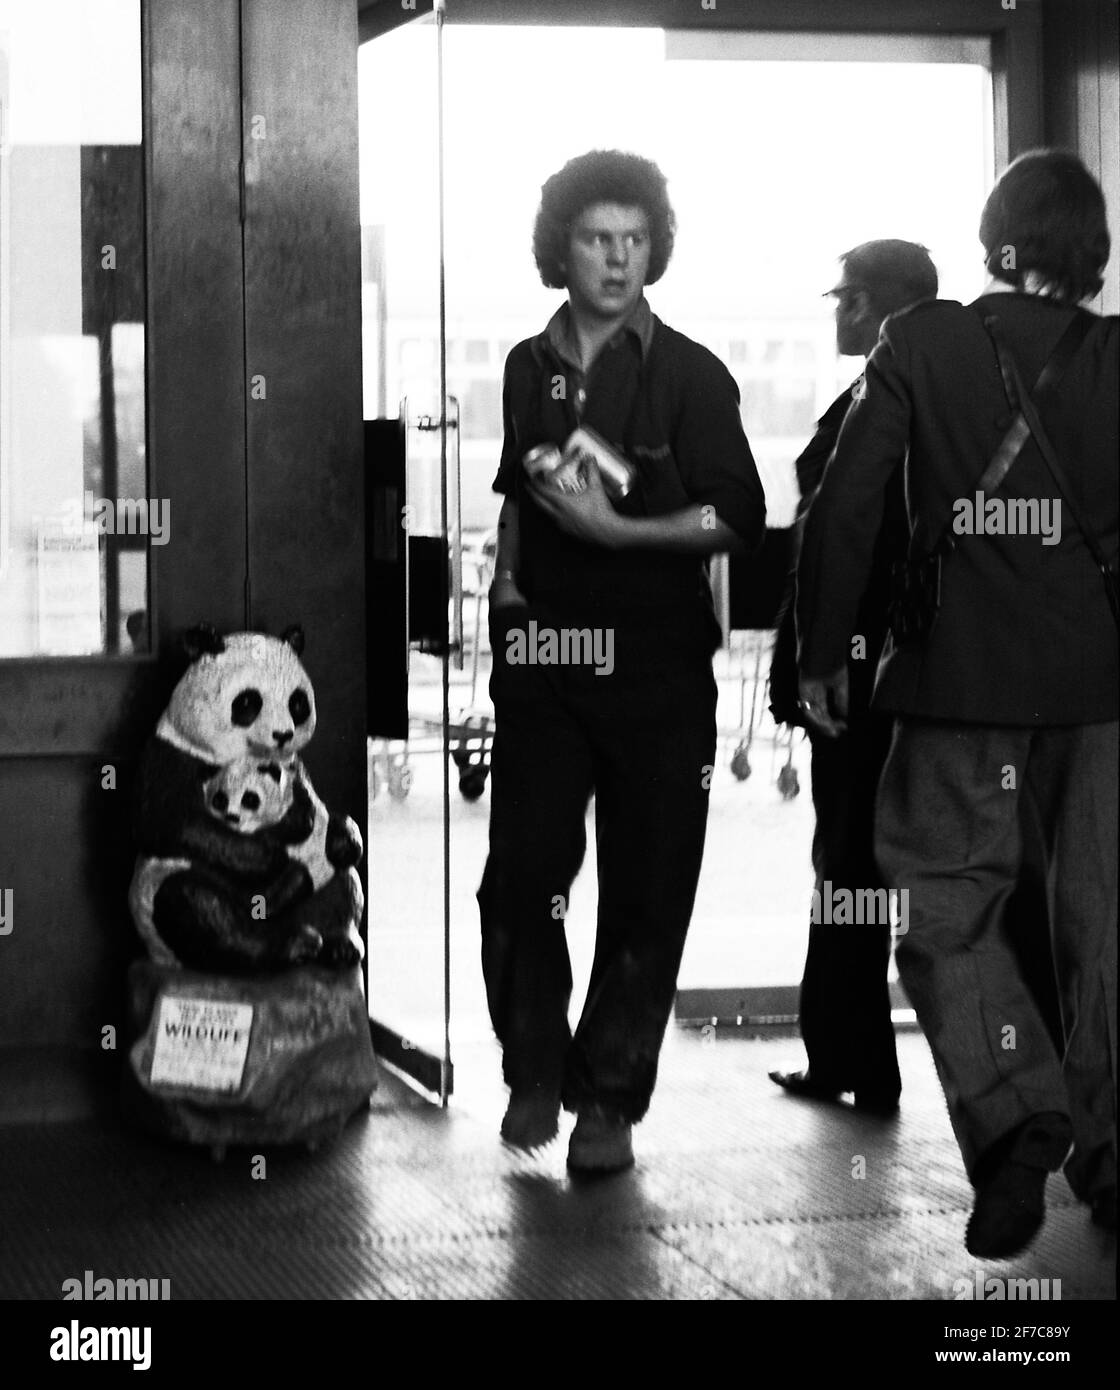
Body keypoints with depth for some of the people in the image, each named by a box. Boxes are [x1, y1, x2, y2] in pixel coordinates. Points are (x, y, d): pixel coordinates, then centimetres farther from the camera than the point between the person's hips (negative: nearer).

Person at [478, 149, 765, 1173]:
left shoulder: (689, 376, -2)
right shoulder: (530, 369, 11)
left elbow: (740, 519, -8)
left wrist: (614, 530, -17)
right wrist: (506, 573, 10)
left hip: (656, 665, -3)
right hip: (542, 652, 3)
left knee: (646, 894, 0)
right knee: (522, 877, -1)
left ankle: (611, 1099, 9)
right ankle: (536, 1076, 15)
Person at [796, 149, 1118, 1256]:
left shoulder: (919, 346, -3)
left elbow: (843, 508, -6)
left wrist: (820, 654, 2)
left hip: (962, 672, -2)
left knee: (949, 906, 6)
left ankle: (1014, 1111, -14)